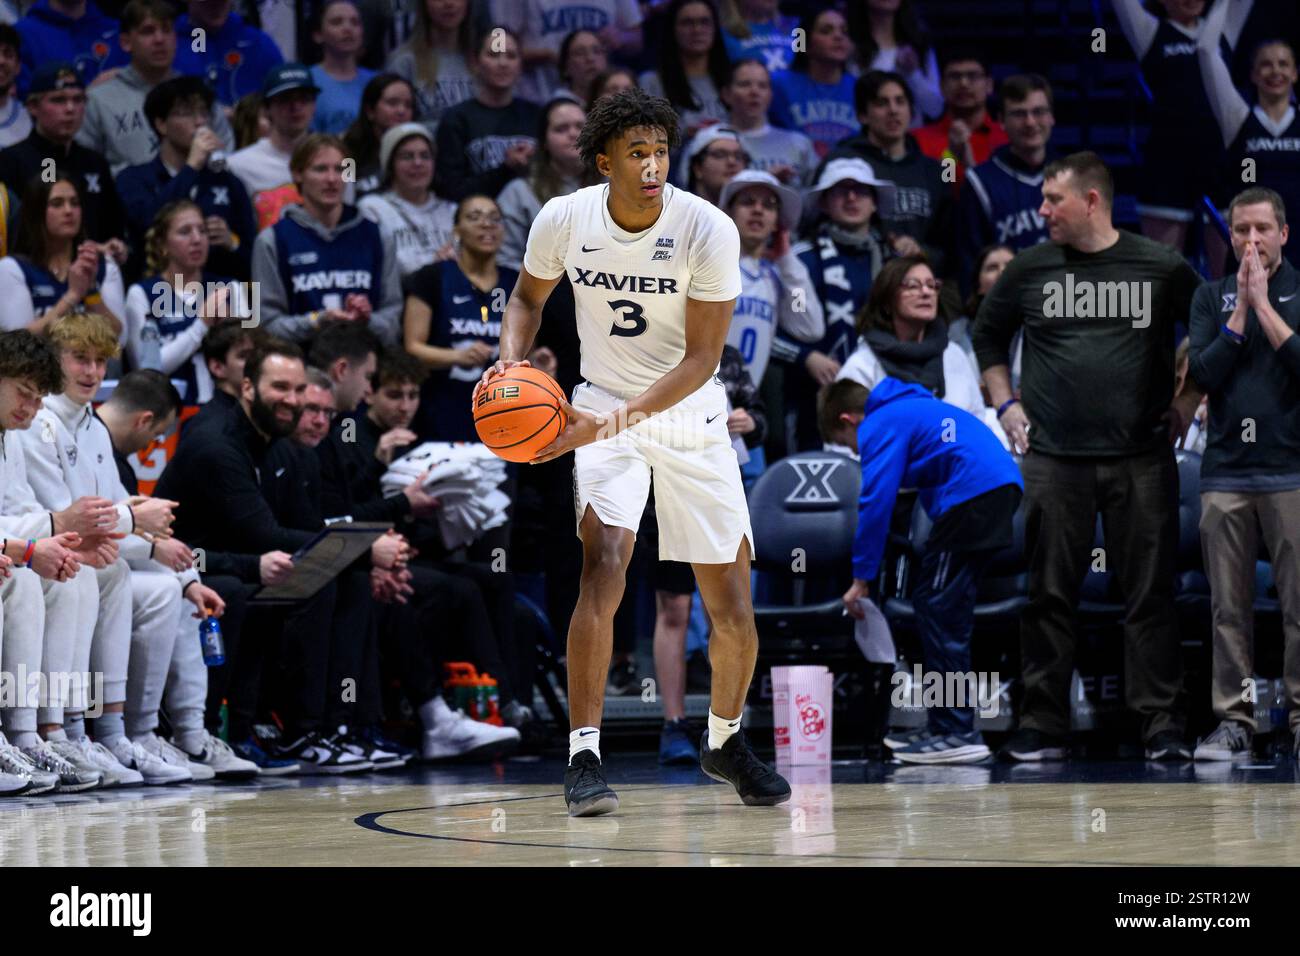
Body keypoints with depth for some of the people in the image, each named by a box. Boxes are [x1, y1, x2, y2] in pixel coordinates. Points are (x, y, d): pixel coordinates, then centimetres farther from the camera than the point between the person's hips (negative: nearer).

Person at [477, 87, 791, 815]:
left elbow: (701, 358, -18)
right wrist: (512, 361, -11)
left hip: (691, 416, 0)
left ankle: (725, 741, 29)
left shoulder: (709, 230, -20)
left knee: (734, 611, 2)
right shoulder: (564, 220, -12)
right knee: (604, 563, -24)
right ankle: (584, 757, -21)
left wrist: (615, 421, -28)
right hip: (603, 411, 0)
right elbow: (529, 296, 9)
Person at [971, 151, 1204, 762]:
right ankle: (1043, 726, 7)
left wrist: (1188, 401, 7)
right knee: (1049, 595, 2)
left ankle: (1163, 727, 3)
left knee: (1150, 595, -1)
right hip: (1054, 458, 1)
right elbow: (987, 335, 22)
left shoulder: (1162, 269, 2)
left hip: (1142, 459, -1)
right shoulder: (1029, 269, 7)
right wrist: (1005, 403, 12)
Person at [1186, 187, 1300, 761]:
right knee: (1229, 607, 2)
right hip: (1225, 471, 2)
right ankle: (1234, 722, 6)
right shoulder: (1212, 297, 13)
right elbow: (1202, 375, 0)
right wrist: (1242, 308, -5)